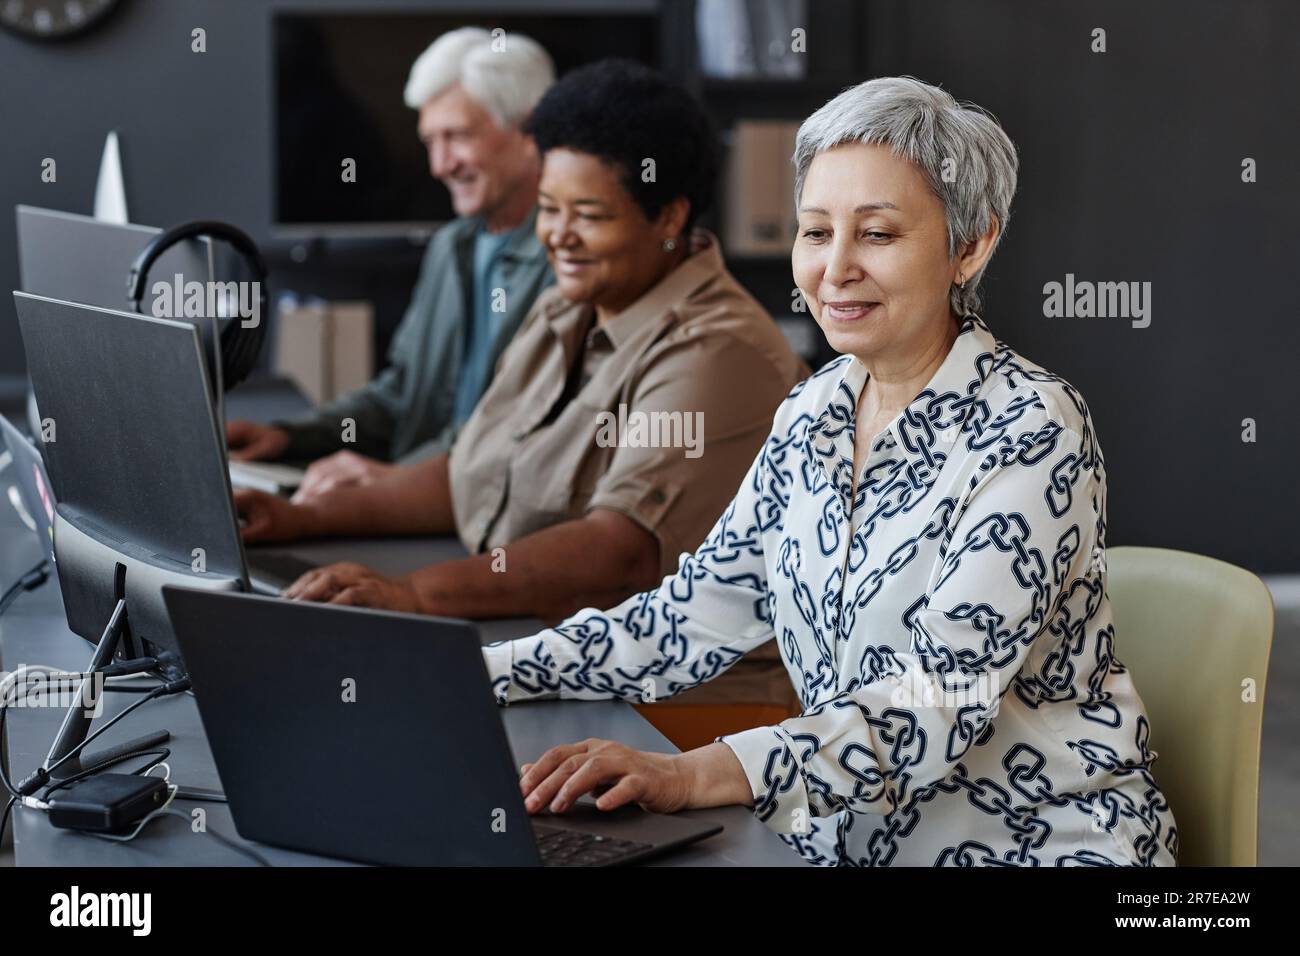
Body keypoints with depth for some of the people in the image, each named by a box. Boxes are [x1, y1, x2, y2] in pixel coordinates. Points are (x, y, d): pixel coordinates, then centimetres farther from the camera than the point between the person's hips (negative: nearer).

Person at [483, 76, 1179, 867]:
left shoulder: (1030, 430, -15)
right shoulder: (816, 413, 7)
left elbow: (945, 699, -24)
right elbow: (691, 621, 11)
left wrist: (696, 774, -35)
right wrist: (477, 675, -1)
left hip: (1036, 842, -5)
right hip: (850, 838, 6)